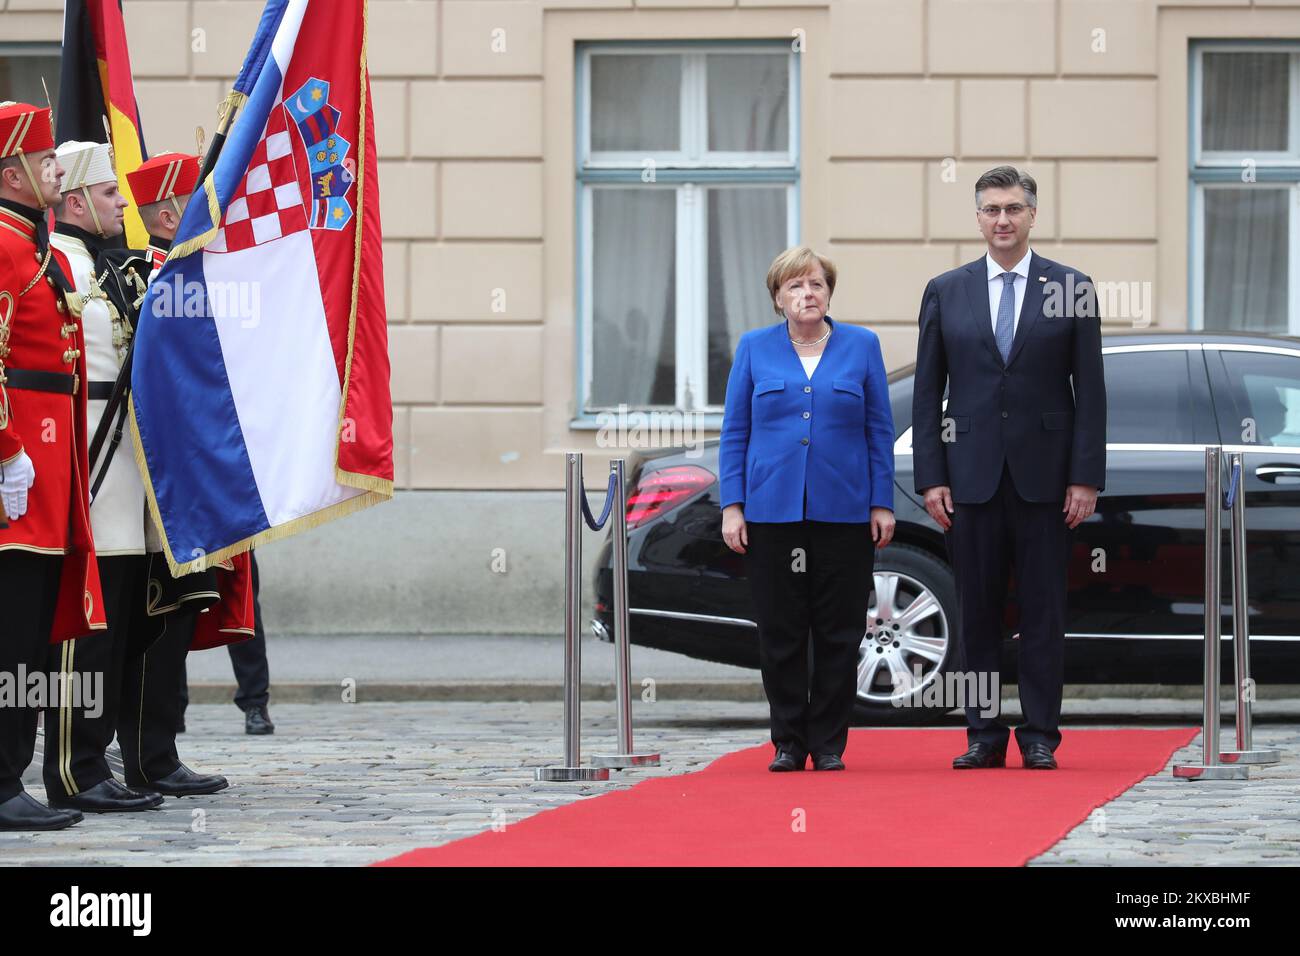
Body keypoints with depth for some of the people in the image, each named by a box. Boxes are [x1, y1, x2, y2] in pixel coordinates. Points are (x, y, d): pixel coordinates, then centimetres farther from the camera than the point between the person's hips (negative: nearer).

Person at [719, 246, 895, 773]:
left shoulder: (862, 346, 6)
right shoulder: (754, 349, 6)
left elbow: (880, 431, 6)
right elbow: (734, 432, 6)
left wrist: (882, 505, 0)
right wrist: (732, 507, -1)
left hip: (844, 512, 0)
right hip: (772, 511, 0)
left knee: (839, 633, 1)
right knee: (780, 633, 2)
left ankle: (829, 744, 9)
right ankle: (788, 743, 10)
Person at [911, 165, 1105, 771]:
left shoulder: (1072, 290, 4)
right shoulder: (945, 292, 7)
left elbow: (1090, 390, 1)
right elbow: (927, 393, 7)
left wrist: (1086, 477, -5)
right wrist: (930, 477, -1)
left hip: (1044, 476, -1)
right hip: (972, 476, 1)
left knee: (1043, 612, 1)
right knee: (978, 612, 4)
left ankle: (1039, 737, 6)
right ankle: (984, 737, 10)